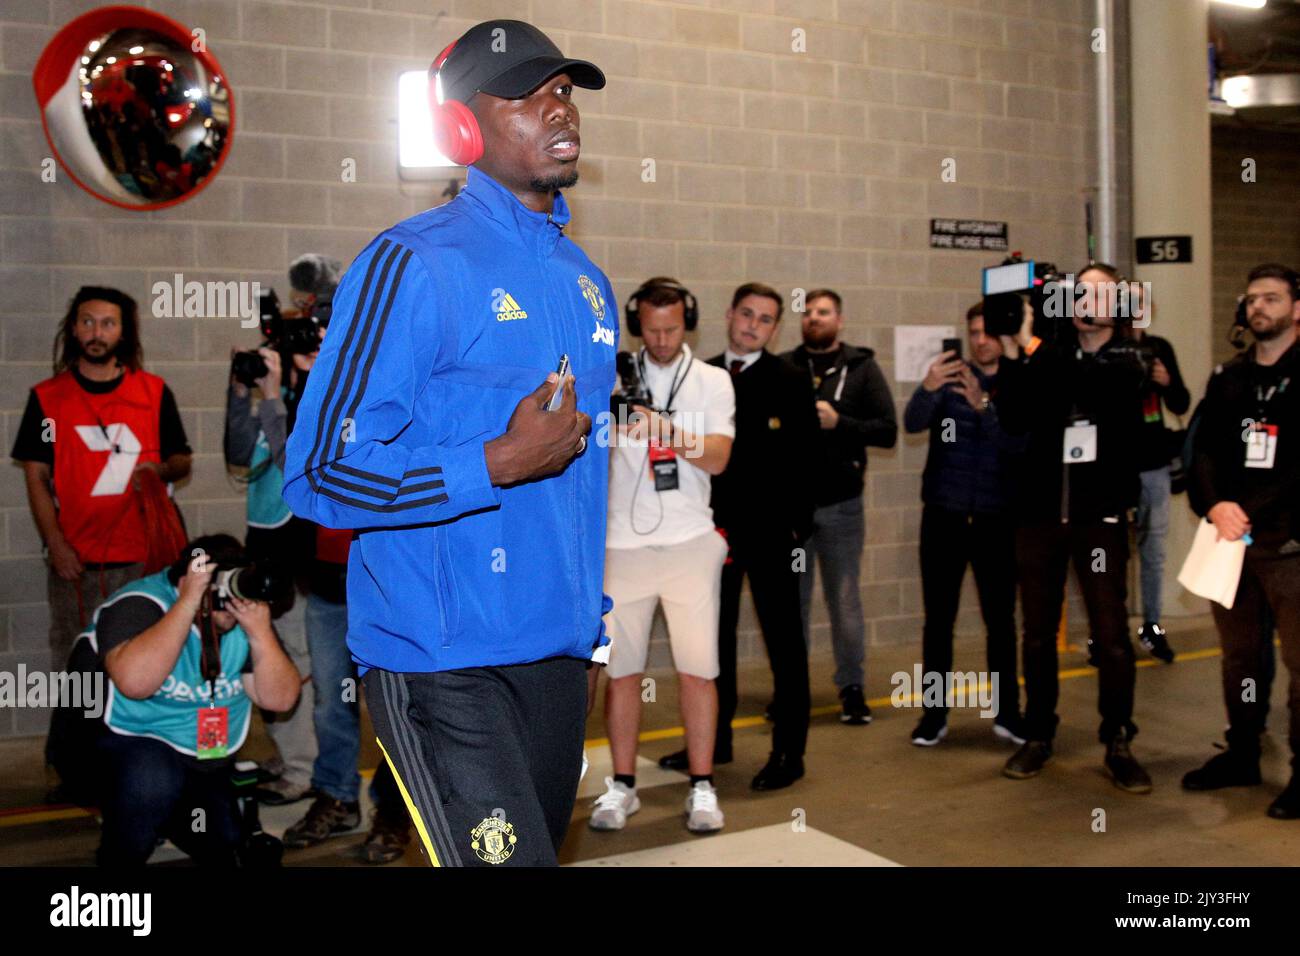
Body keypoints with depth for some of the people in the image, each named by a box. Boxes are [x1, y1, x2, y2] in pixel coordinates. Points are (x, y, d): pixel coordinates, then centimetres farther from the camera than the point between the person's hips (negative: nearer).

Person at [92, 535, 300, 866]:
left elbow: (279, 699, -12)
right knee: (153, 776, -36)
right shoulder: (138, 605, -20)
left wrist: (260, 633, -27)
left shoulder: (244, 616, -6)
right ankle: (119, 857, -7)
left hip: (209, 766, 6)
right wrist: (188, 603, -38)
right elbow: (135, 683, -40)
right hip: (130, 747, -6)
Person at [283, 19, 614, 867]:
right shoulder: (413, 266, -12)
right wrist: (501, 464, -21)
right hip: (440, 664, -7)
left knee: (543, 845, 18)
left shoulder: (584, 277, 12)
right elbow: (318, 473, -16)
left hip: (560, 654, 8)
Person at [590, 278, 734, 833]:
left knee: (697, 667, 0)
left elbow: (718, 458, -6)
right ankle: (622, 786, 17)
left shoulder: (712, 381, 6)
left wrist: (671, 433, -24)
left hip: (689, 542, 0)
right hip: (623, 541, 1)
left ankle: (702, 787, 12)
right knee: (621, 667, 4)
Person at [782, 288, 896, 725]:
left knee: (845, 599, 5)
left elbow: (888, 430, -4)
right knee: (792, 599, 8)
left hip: (841, 504, -1)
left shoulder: (861, 367, 3)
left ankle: (852, 687, 18)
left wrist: (838, 422, -16)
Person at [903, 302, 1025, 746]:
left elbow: (1019, 445, -14)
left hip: (997, 519, 0)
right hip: (943, 514, 0)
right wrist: (927, 387, -33)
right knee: (938, 618, 3)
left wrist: (983, 405, -29)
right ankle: (934, 714, 12)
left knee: (1000, 619, 5)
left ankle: (1007, 712, 18)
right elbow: (912, 423, -13)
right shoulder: (950, 376, 3)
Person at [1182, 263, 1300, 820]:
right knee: (1239, 657, 13)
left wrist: (1251, 513, -14)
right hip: (1233, 541, 5)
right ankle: (1242, 756, 25)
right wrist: (1216, 505, -11)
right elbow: (1203, 451, 7)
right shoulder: (1227, 380, 14)